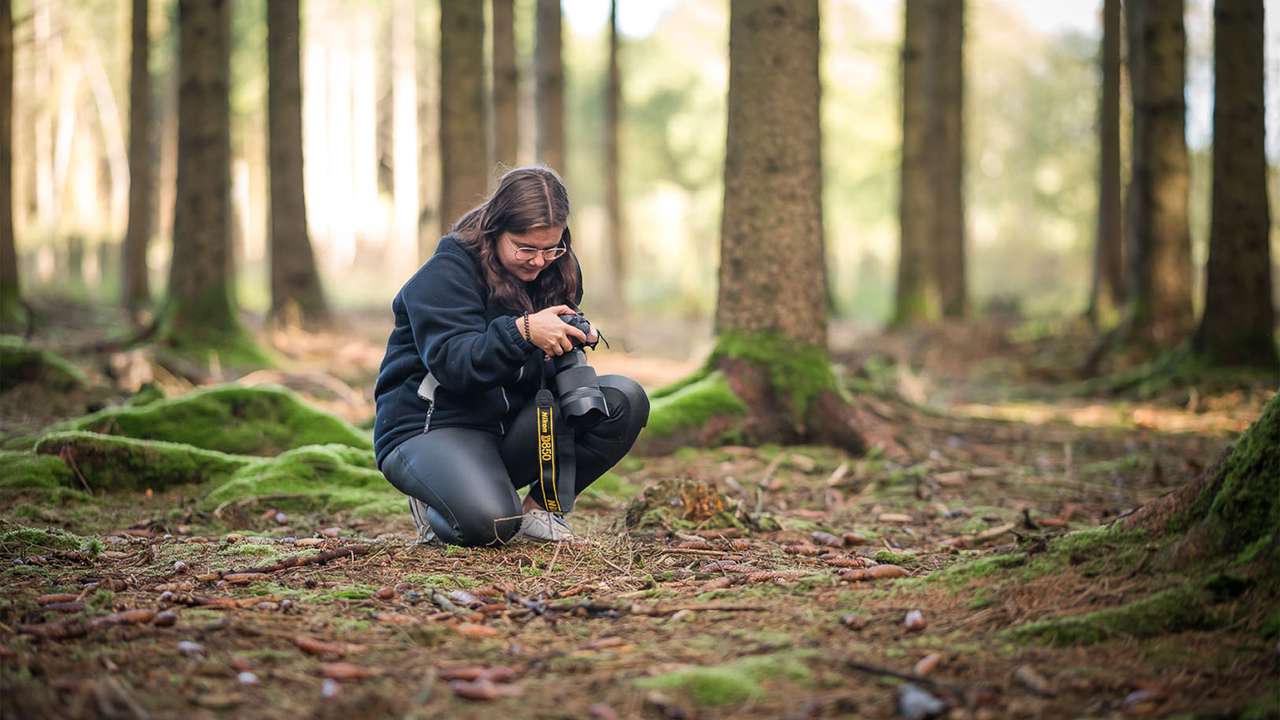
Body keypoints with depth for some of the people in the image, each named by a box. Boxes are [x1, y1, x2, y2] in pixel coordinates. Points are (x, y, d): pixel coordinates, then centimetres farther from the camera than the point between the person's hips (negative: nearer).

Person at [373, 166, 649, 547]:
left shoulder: (553, 271, 7)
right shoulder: (445, 273, -13)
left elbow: (550, 373, 9)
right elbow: (451, 361, -26)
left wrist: (570, 343, -15)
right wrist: (523, 331, -40)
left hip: (512, 426, 7)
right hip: (431, 428, -6)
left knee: (626, 401, -14)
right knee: (491, 523, -36)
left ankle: (542, 505, 0)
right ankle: (435, 512, 1)